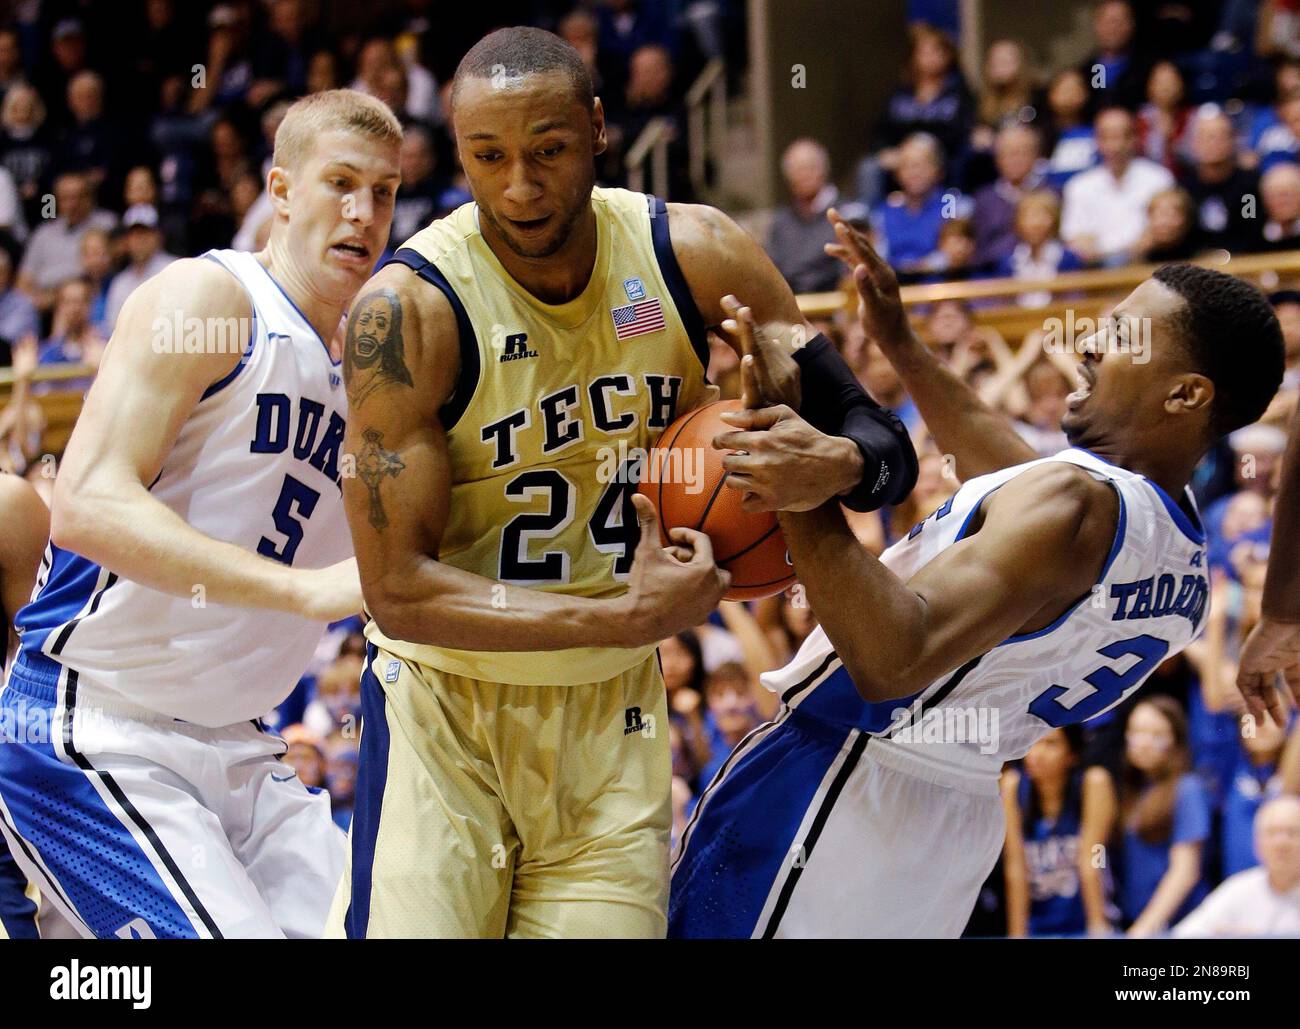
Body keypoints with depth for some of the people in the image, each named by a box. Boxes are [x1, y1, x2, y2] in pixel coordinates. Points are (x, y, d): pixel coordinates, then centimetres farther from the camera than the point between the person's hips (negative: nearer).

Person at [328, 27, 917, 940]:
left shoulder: (696, 257, -8)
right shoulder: (410, 309, -19)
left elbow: (882, 445, 0)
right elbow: (397, 590, -22)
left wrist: (832, 467, -25)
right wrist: (628, 619, -29)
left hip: (613, 712, 3)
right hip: (448, 709, -3)